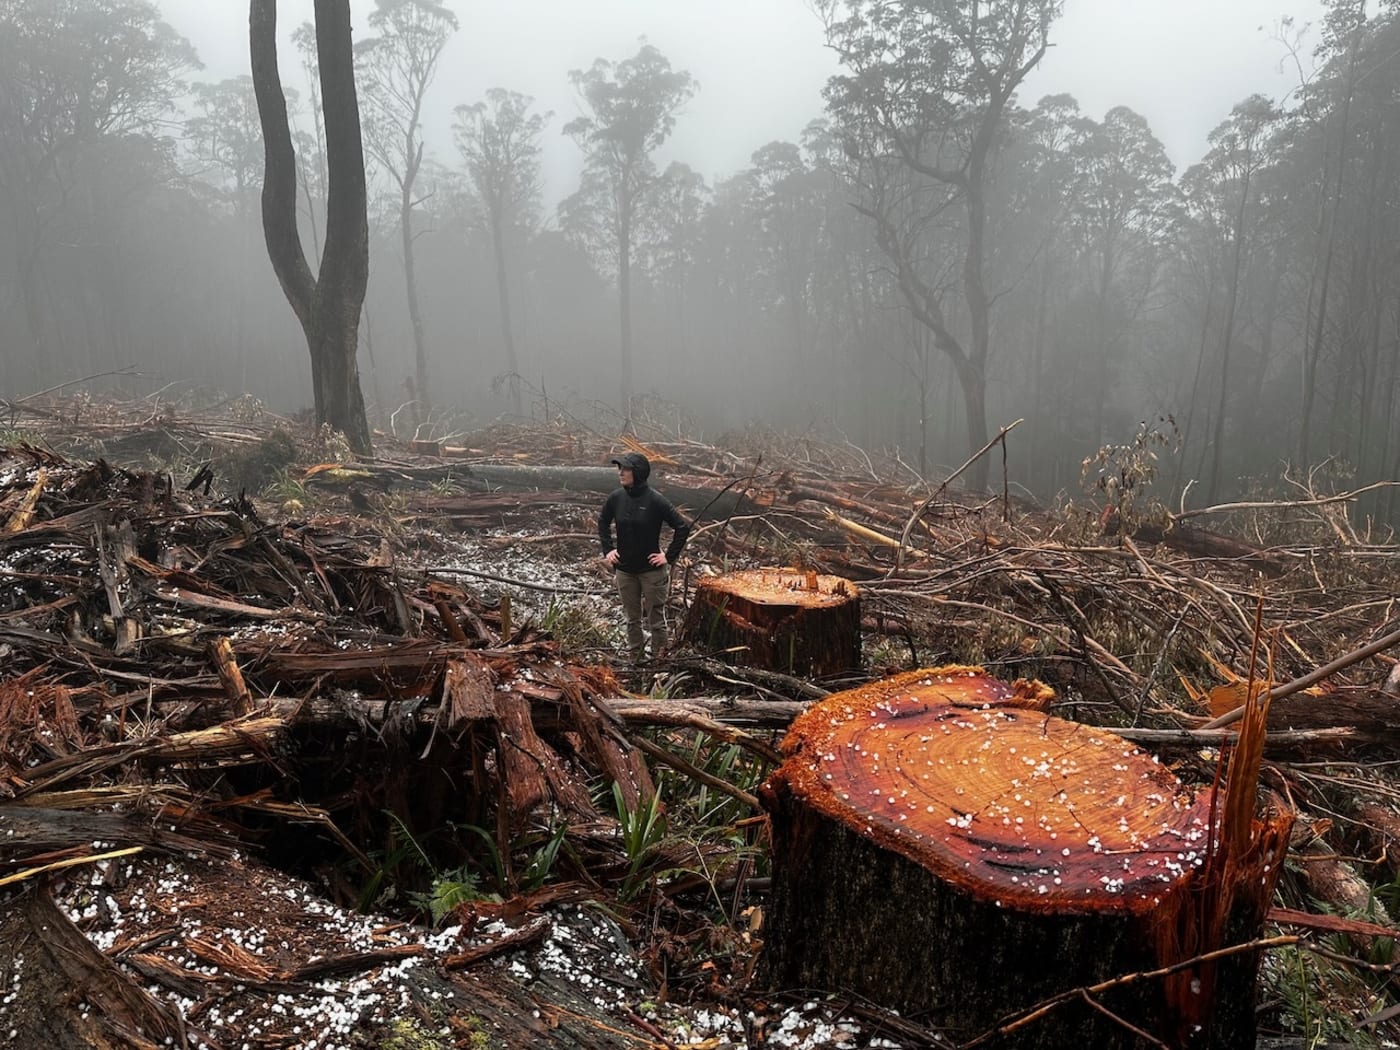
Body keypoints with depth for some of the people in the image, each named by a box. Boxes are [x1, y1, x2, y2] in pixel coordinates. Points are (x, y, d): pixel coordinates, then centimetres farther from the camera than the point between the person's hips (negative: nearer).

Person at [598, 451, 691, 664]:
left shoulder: (655, 500, -17)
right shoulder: (616, 498, -4)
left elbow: (683, 527, -13)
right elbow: (603, 522, 16)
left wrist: (669, 557, -13)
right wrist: (607, 549, 7)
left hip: (651, 570, -4)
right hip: (624, 570, 4)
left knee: (656, 620, 6)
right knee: (632, 619, 16)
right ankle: (635, 661, 28)